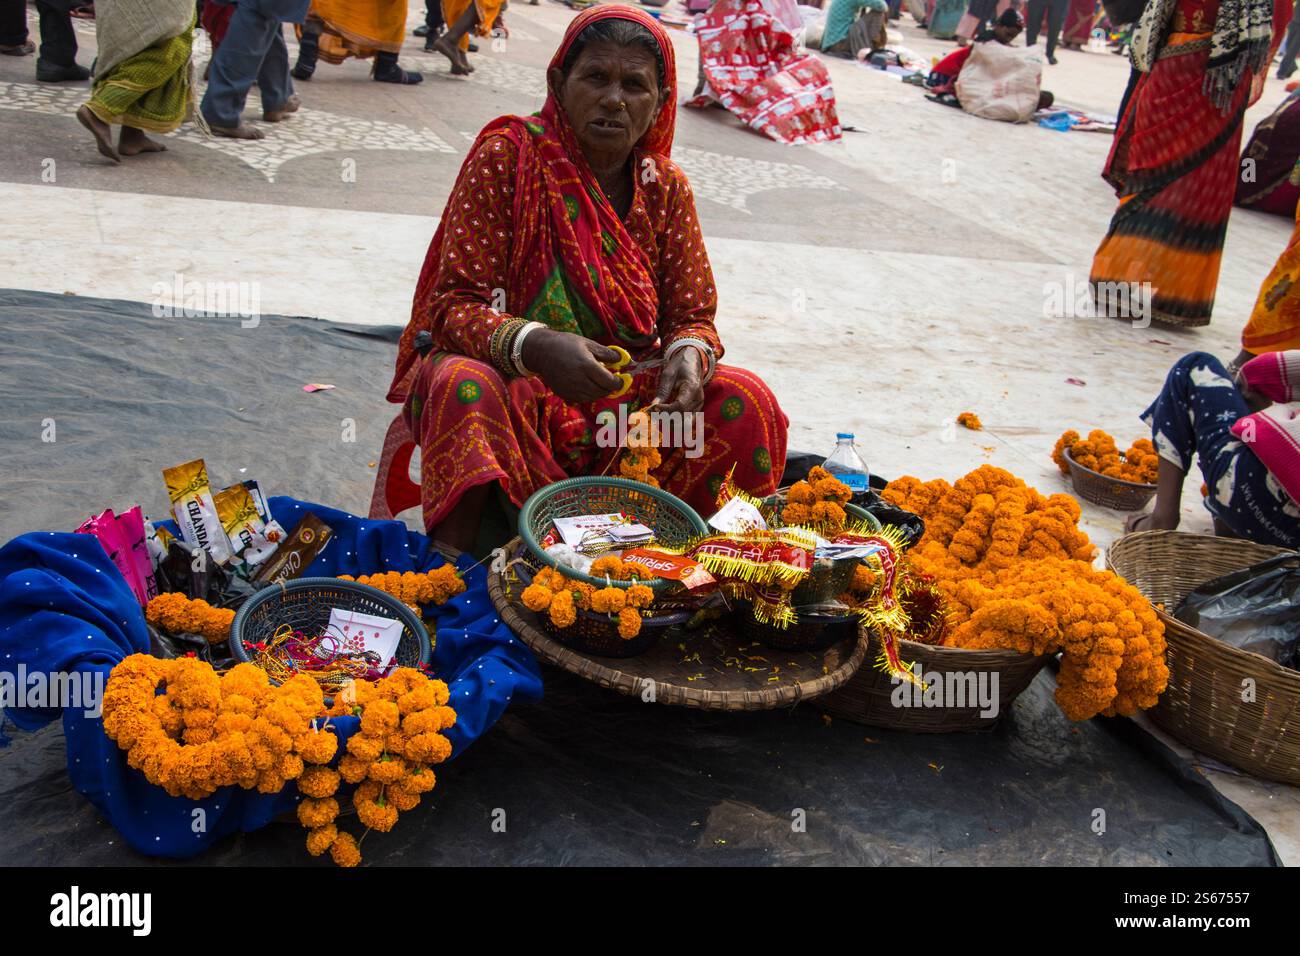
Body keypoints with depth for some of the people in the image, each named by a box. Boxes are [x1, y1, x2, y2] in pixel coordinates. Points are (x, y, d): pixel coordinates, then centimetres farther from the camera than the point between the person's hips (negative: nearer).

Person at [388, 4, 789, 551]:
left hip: (627, 394, 4)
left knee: (745, 400, -18)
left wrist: (689, 354, -22)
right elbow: (454, 304, -13)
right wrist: (535, 346, -33)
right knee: (464, 386, -37)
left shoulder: (667, 188, 4)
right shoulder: (505, 158, -9)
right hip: (509, 378, -3)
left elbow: (693, 316, 5)